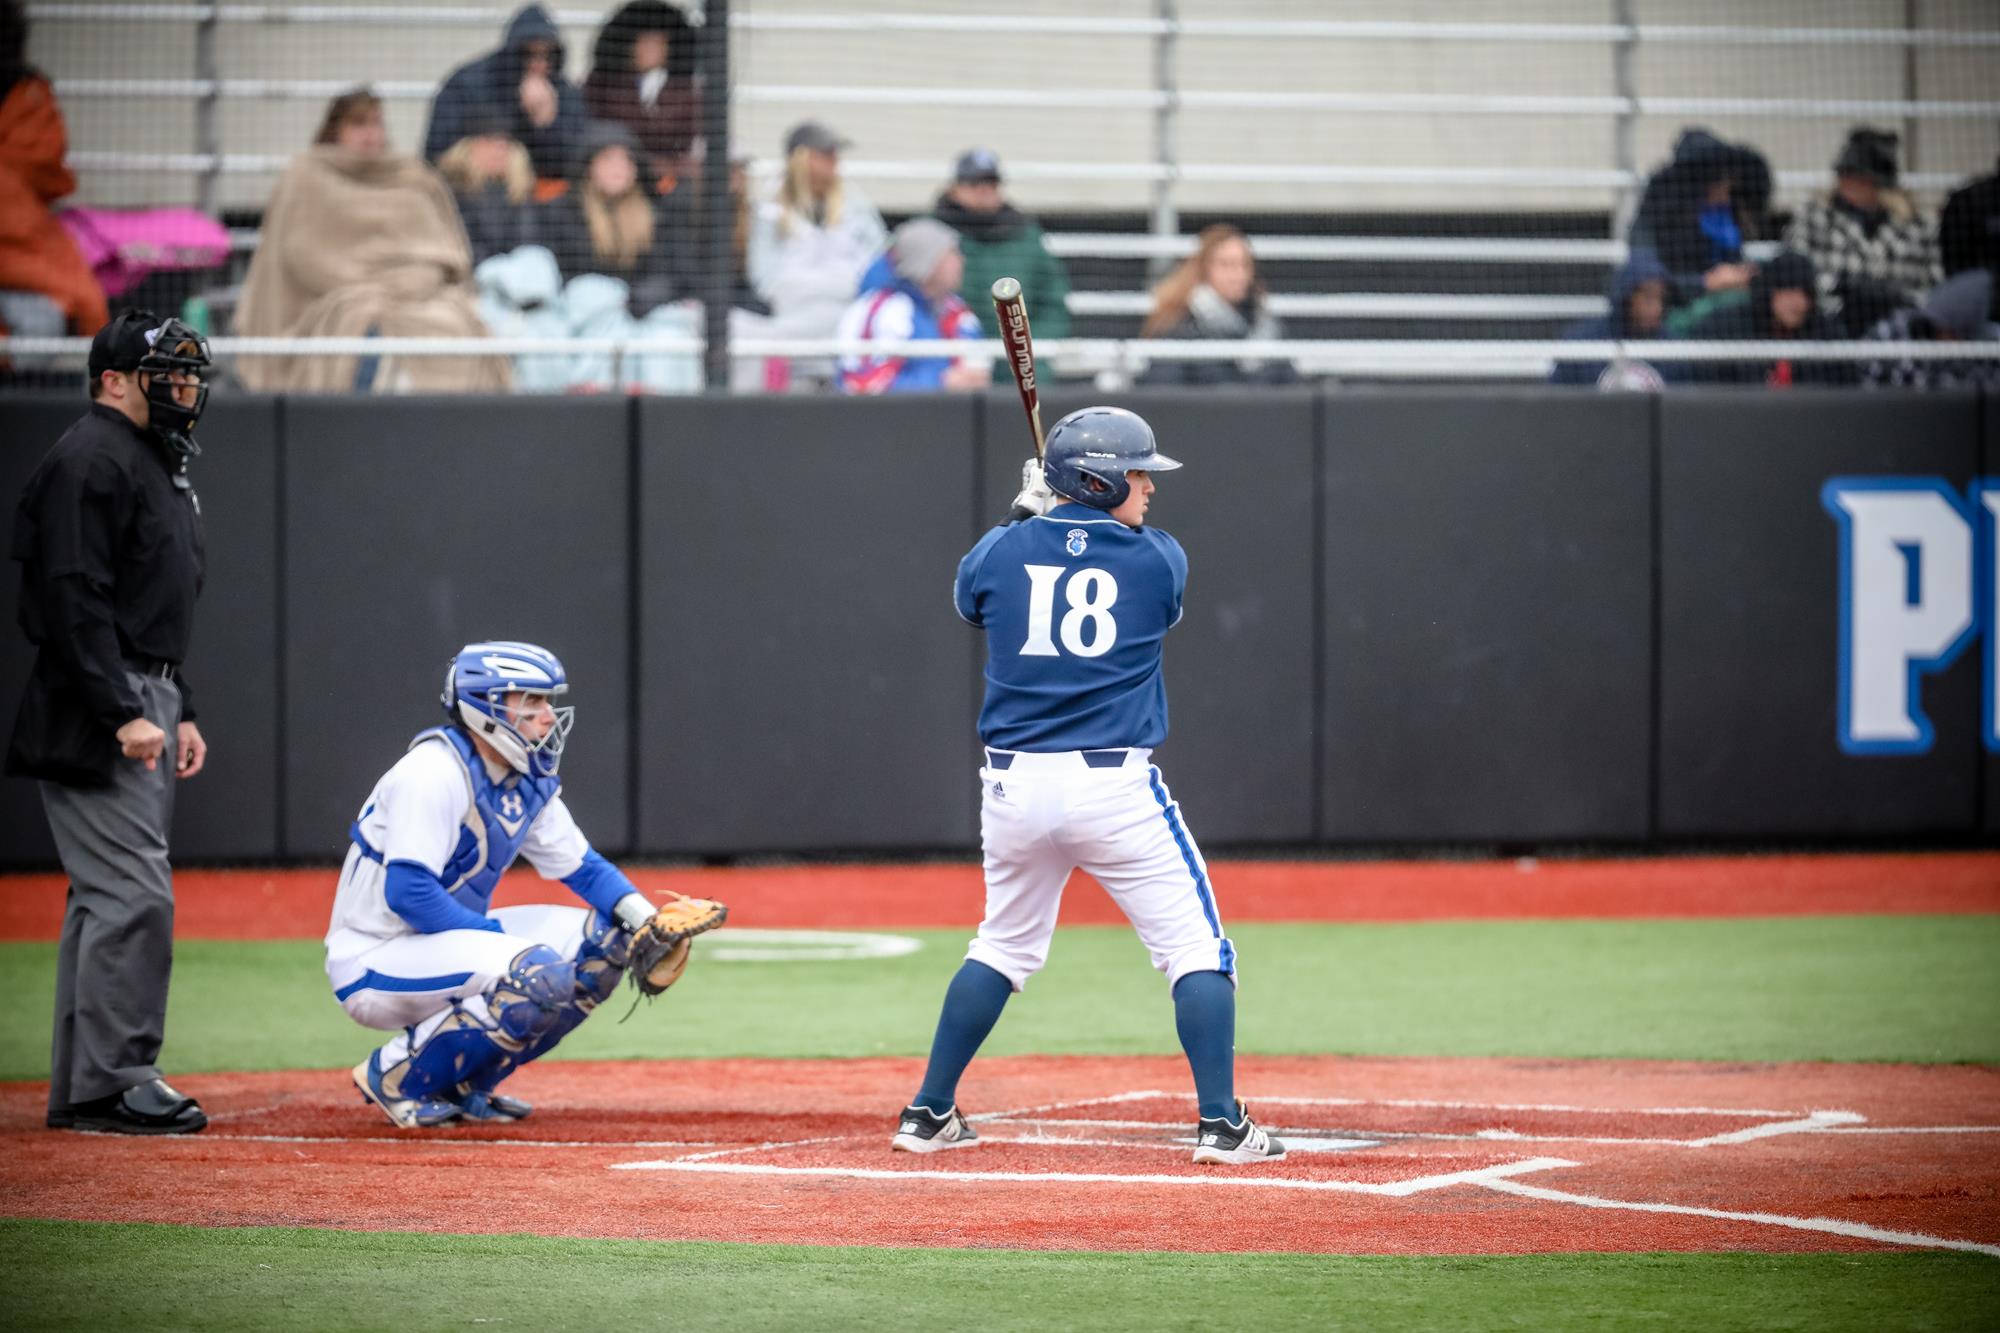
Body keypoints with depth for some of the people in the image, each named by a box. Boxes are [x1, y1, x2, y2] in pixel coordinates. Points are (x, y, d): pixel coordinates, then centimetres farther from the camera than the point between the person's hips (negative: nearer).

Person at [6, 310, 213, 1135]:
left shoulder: (157, 464, 21)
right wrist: (126, 715, -24)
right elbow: (75, 600, -20)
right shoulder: (91, 461, -12)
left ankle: (80, 1089, 14)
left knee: (109, 897, 11)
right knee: (135, 893, -14)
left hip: (141, 709, 11)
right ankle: (112, 1084, -11)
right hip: (91, 717, -11)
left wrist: (179, 712, 21)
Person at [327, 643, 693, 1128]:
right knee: (540, 973, -29)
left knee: (602, 941, 2)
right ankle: (395, 1075, -10)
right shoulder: (435, 773, -21)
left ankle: (464, 1084, 8)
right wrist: (502, 939, -24)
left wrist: (641, 918, -5)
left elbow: (582, 867, 14)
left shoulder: (529, 782, 7)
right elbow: (408, 892, -27)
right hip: (372, 968, -9)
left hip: (449, 940, 9)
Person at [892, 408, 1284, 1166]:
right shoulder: (1159, 559, -2)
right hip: (1115, 787, -4)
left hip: (1015, 789, 4)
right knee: (1197, 949, 4)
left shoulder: (1000, 552, 2)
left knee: (1004, 947, 22)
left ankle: (929, 1114, 23)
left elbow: (969, 602, 24)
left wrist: (1024, 518, 31)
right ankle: (1220, 1124, -6)